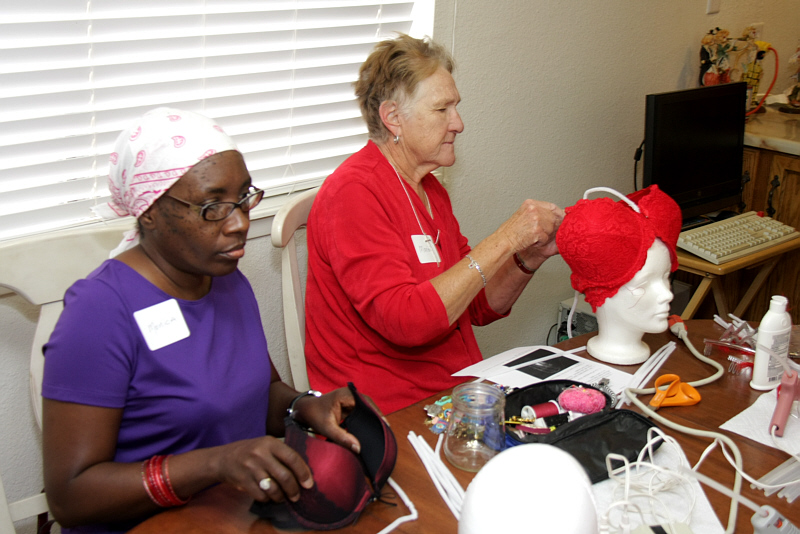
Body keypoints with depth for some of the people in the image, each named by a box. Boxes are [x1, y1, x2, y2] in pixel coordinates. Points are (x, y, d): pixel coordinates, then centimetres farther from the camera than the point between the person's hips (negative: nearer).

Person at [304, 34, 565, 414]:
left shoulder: (432, 191, 14)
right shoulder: (354, 192, -14)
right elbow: (405, 320, -26)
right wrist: (503, 241, -21)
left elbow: (478, 306, 17)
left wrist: (529, 258, -1)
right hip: (391, 416, -8)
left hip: (457, 392, 8)